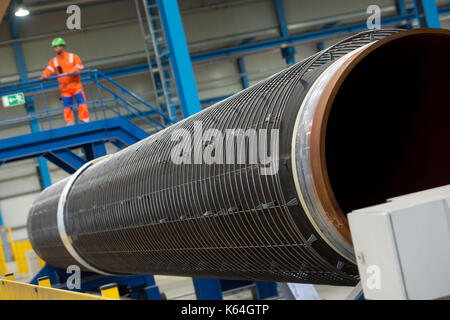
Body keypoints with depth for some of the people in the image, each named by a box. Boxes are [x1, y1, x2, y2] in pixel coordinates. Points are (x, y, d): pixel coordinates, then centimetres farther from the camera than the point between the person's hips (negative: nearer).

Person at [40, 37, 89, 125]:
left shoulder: (72, 56, 4)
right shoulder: (53, 61, 10)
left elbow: (80, 66, -5)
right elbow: (49, 70, -4)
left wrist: (72, 71, -23)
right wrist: (44, 76, -25)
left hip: (76, 85, -2)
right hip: (64, 88, 2)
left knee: (81, 103, -7)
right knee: (67, 106, 1)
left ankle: (85, 120, -2)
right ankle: (70, 122, 4)